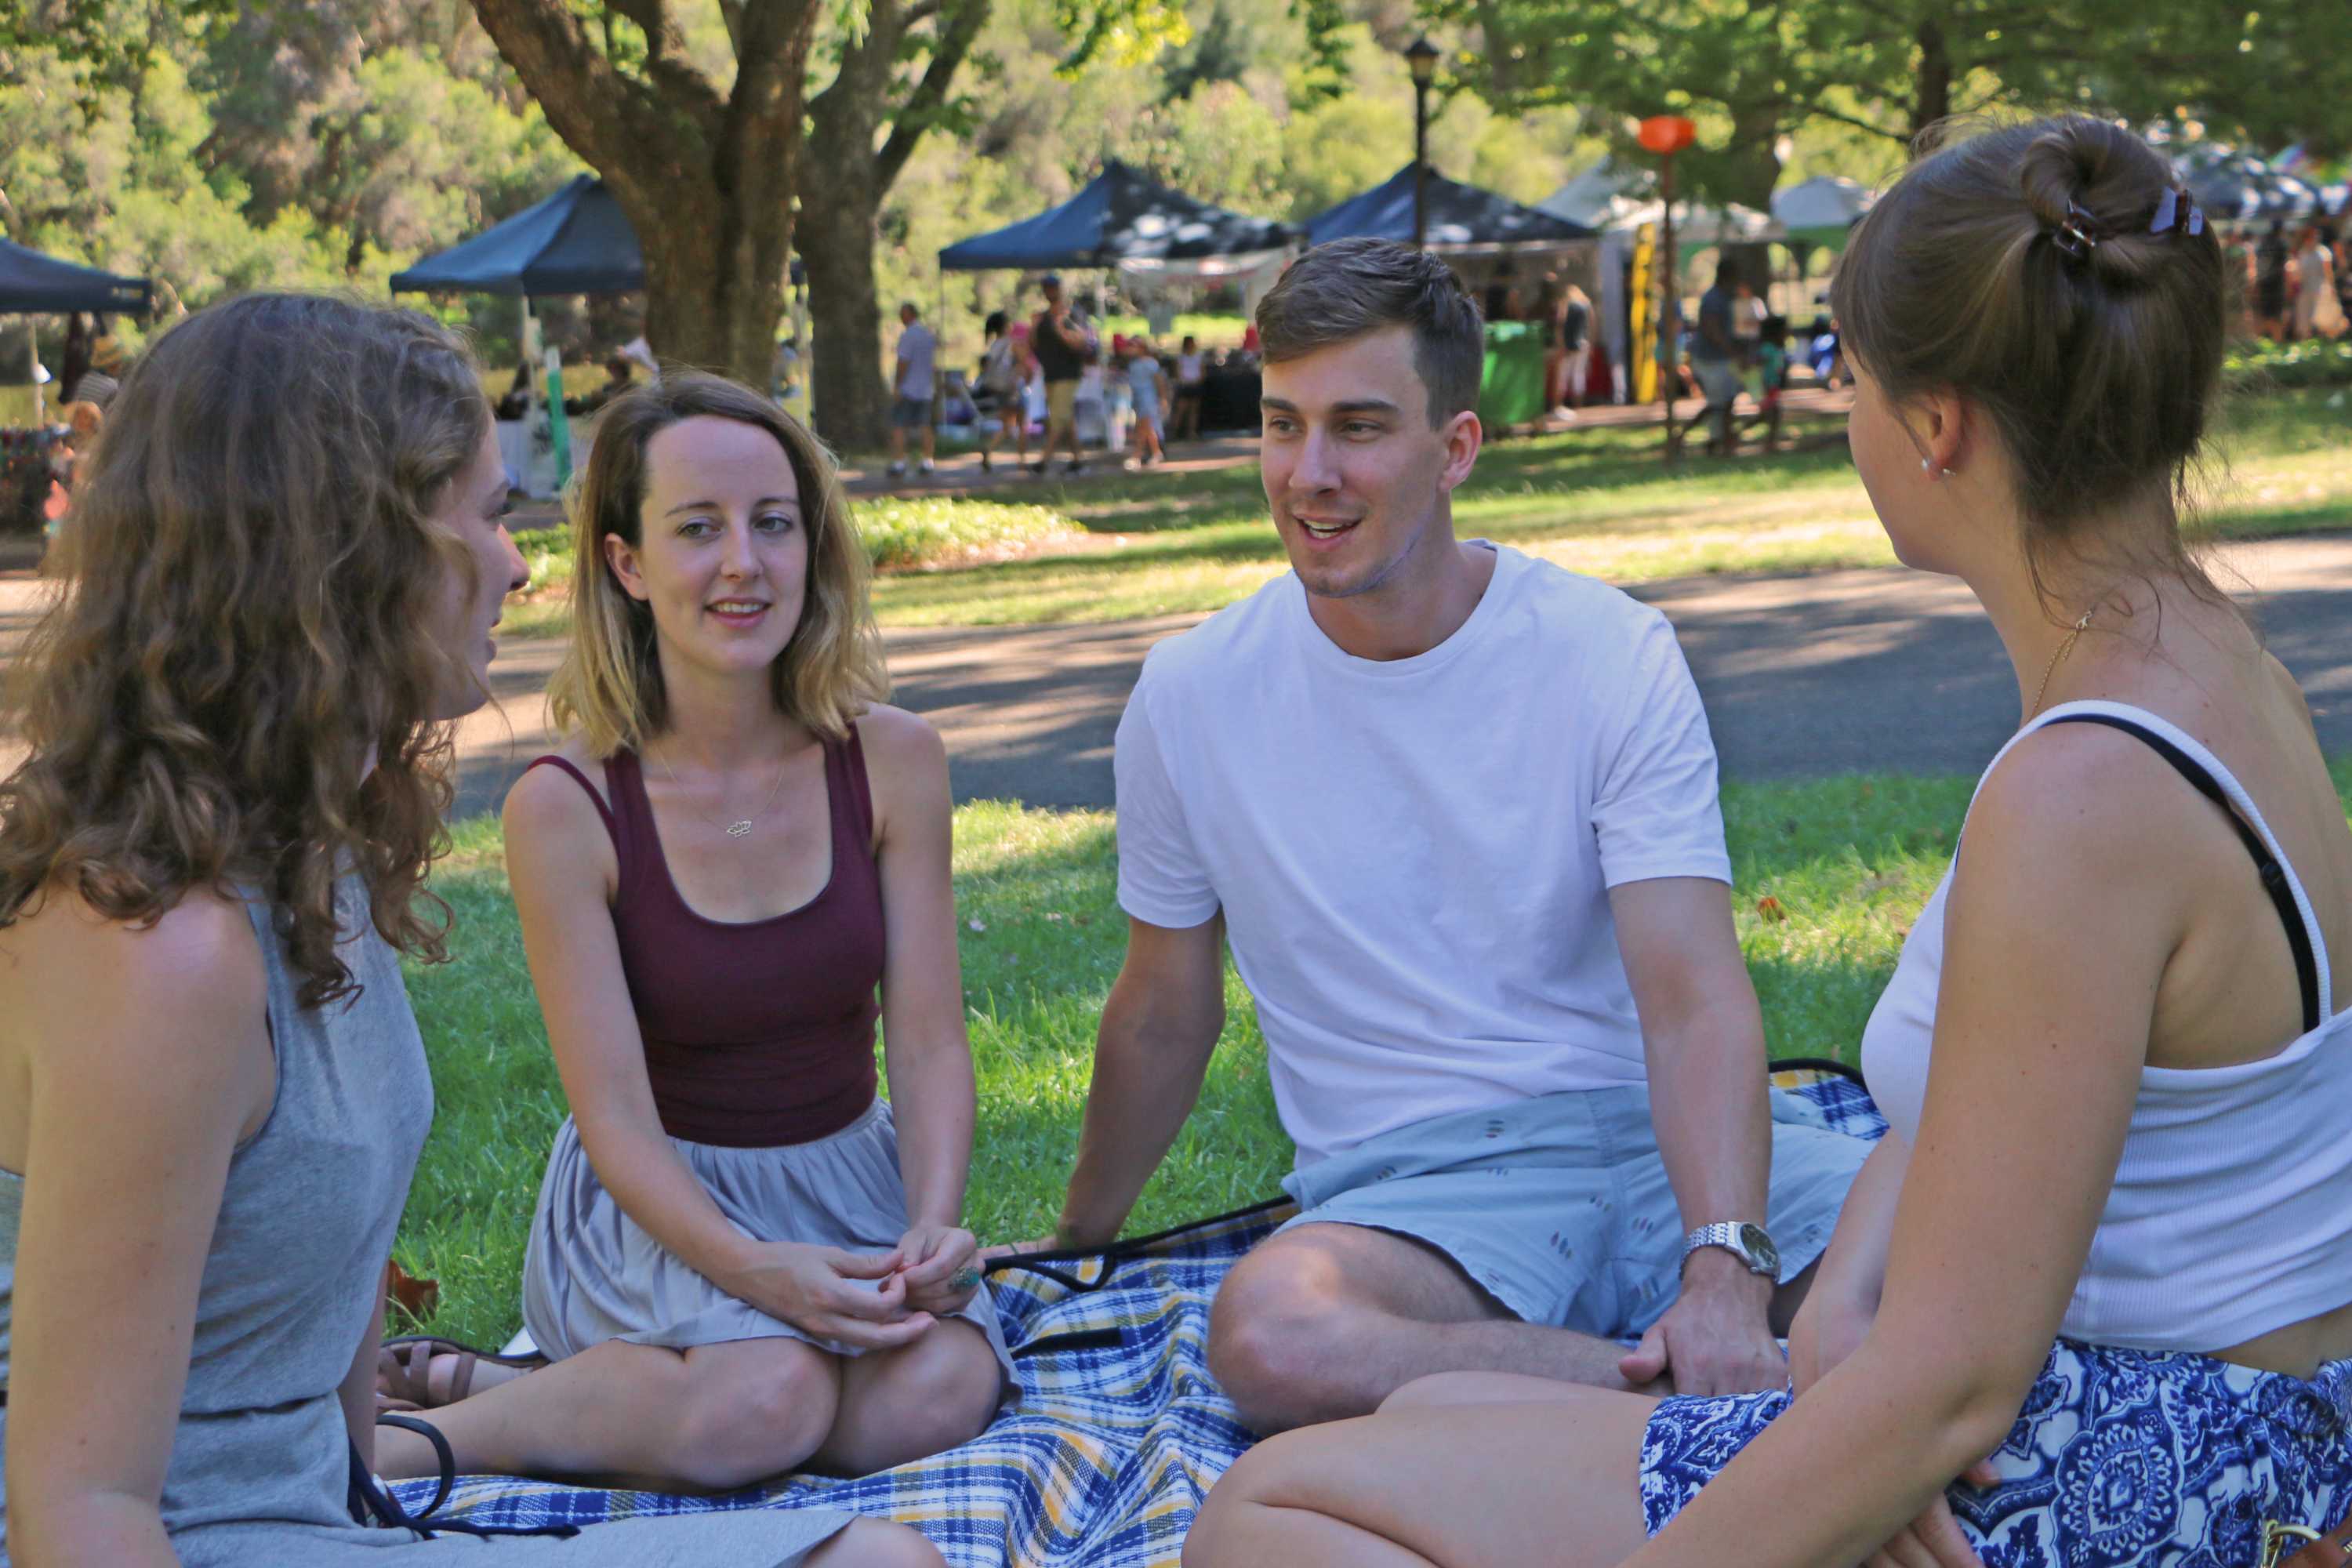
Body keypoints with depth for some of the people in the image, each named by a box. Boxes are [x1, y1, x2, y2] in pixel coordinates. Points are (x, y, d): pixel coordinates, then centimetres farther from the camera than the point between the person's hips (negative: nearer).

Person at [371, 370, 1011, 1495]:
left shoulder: (892, 760, -4)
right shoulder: (564, 808, -13)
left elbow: (929, 1042, -4)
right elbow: (618, 1118, -15)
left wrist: (935, 1224, -23)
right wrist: (750, 1266, -33)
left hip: (847, 1172, 4)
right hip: (655, 1196, -4)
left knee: (937, 1390, -27)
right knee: (767, 1398, -34)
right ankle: (414, 1438, -12)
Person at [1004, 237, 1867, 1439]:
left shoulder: (1611, 653, -3)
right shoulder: (1194, 696, 2)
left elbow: (1695, 1001, -12)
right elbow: (1162, 1022, 16)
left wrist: (1724, 1273, -29)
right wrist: (1077, 1247, 27)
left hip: (1643, 1131, -1)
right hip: (1406, 1180, 2)